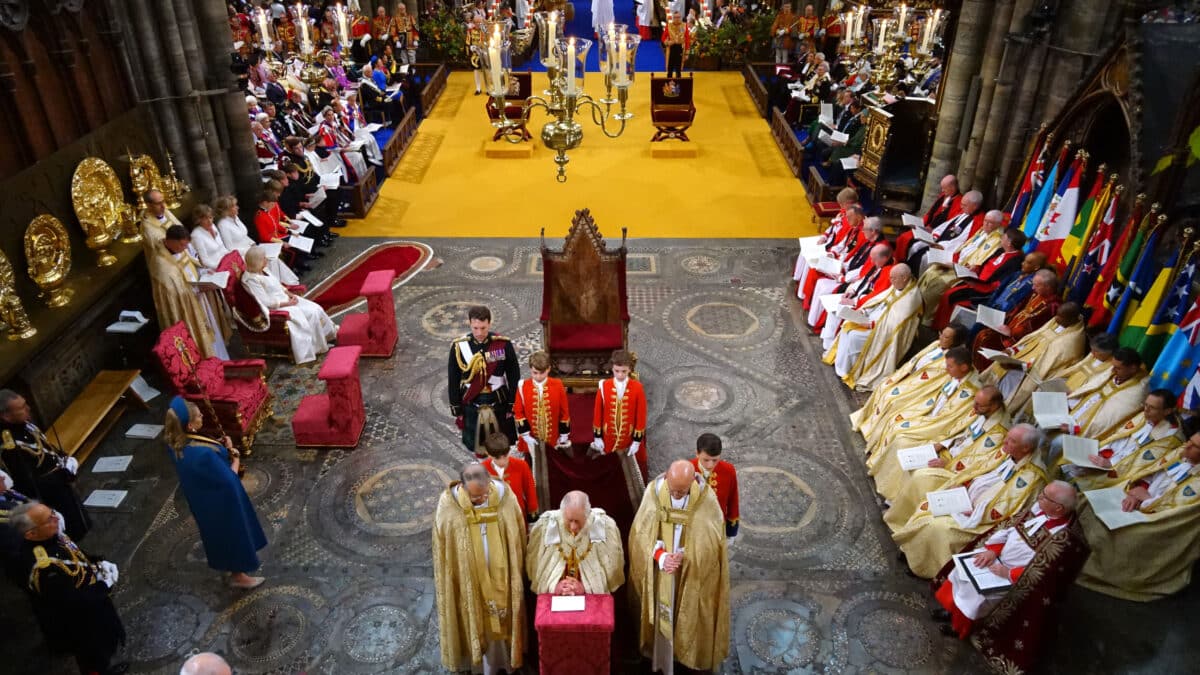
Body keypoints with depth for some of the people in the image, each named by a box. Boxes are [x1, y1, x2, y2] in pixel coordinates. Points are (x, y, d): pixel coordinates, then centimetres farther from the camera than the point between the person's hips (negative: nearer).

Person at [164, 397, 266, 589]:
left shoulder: (176, 444, -15)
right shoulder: (203, 454, -41)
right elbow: (229, 481, -28)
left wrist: (219, 448, -10)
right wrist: (236, 460, -12)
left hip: (202, 499, 8)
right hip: (220, 501, -8)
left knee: (220, 531, 31)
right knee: (233, 532, 18)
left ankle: (229, 564, 56)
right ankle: (238, 575, 40)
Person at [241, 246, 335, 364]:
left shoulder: (262, 270, 6)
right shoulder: (251, 279, -21)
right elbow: (267, 303, -23)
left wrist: (290, 294, 1)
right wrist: (288, 303, -17)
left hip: (286, 299, 9)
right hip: (276, 308, -9)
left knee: (316, 309, -3)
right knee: (311, 314, -18)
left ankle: (330, 332, 14)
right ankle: (318, 347, -4)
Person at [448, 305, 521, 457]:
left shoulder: (504, 344, -12)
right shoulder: (459, 346, -10)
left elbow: (514, 377, -4)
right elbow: (453, 381, -1)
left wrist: (512, 406, -3)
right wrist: (457, 410, 1)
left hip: (499, 404, 0)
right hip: (471, 406, 1)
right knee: (476, 448, 14)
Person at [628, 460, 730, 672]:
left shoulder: (706, 497, -19)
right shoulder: (654, 491, -16)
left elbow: (709, 538, -13)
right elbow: (644, 531, -12)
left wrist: (684, 555, -25)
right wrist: (661, 557, -25)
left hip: (694, 572, -1)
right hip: (658, 567, 1)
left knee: (689, 616, 14)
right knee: (660, 613, 14)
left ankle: (691, 656, 36)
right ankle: (659, 655, 34)